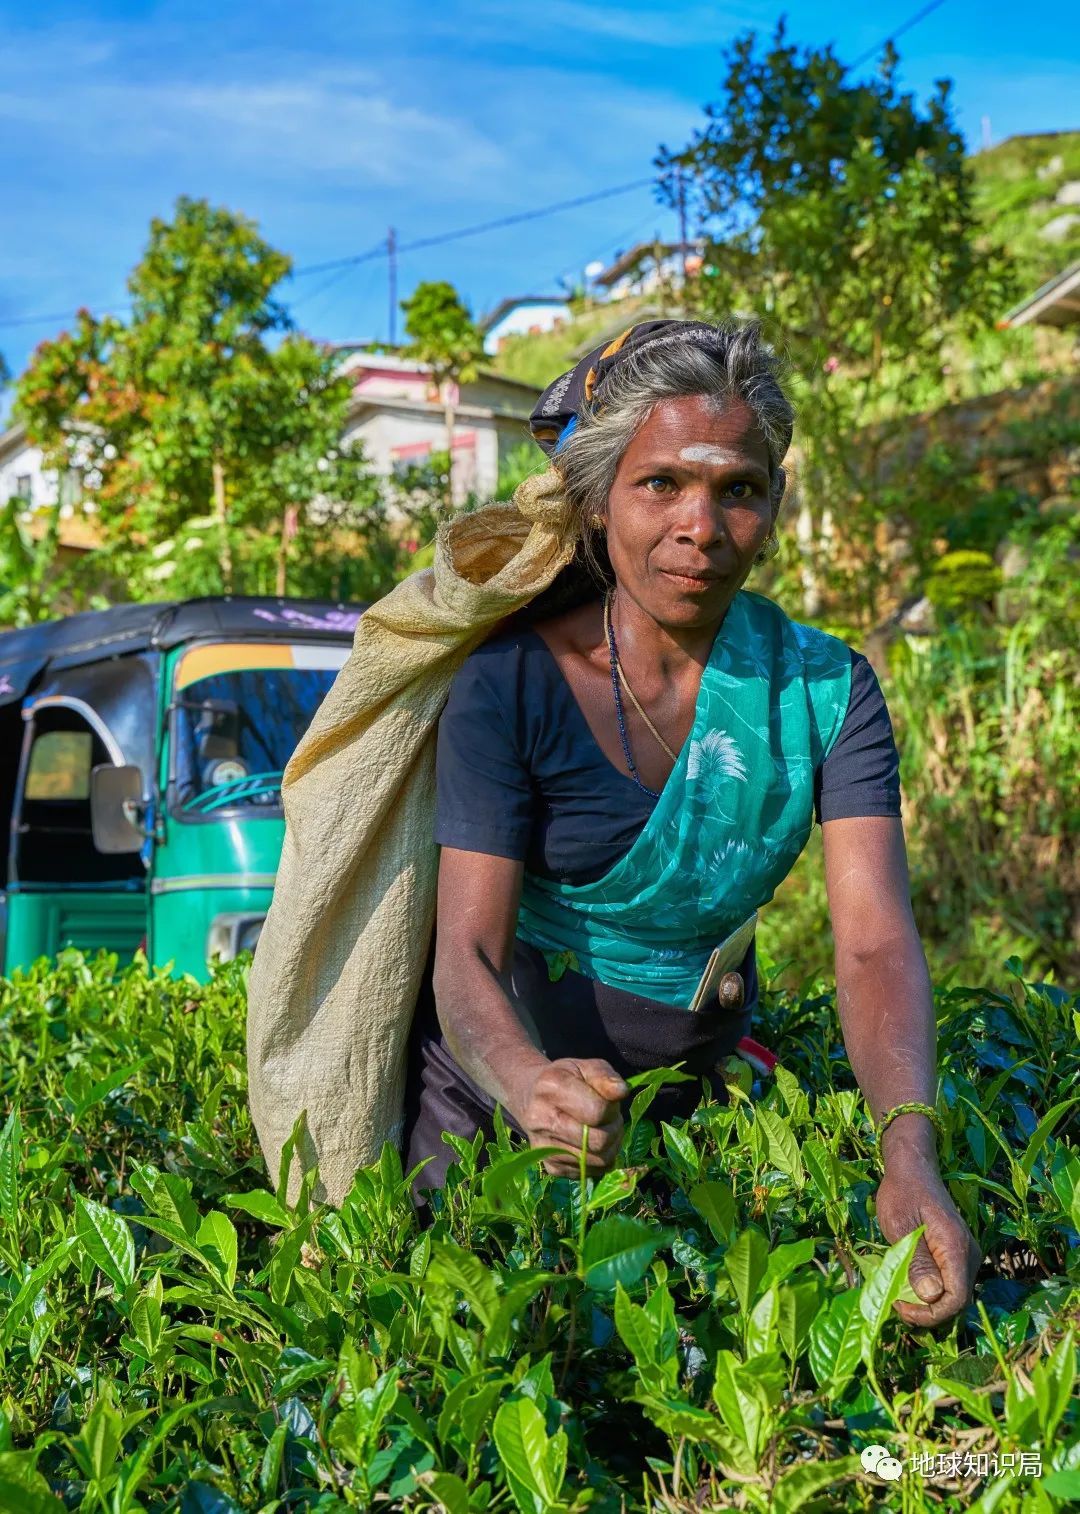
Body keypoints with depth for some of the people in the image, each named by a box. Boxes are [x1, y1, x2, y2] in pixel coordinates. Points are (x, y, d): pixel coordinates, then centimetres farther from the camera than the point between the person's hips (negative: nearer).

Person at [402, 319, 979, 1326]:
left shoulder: (826, 688, -14)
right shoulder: (514, 680, -21)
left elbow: (874, 941, -23)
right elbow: (466, 950, -26)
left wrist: (910, 1159, -41)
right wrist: (534, 1085, -49)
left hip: (692, 1084, 3)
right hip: (500, 1072, -2)